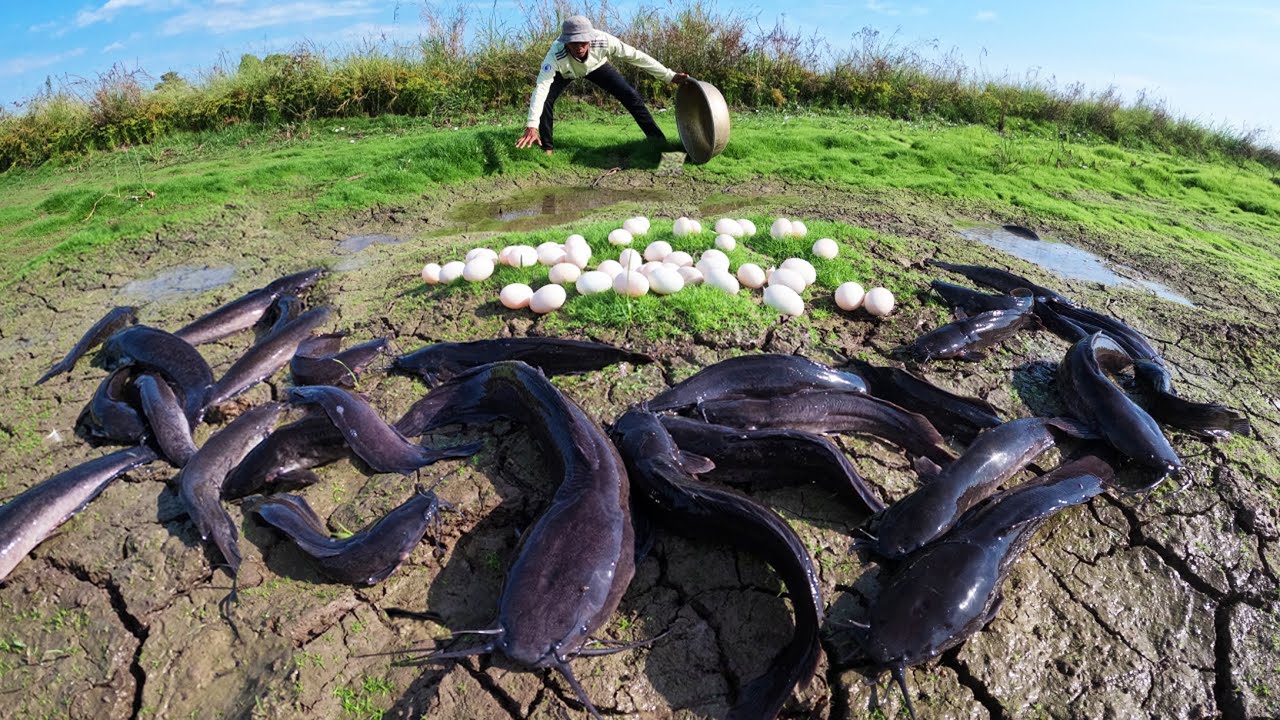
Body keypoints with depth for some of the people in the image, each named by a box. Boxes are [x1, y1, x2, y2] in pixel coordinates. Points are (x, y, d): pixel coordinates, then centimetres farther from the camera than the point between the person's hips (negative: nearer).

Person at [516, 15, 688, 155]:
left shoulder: (603, 41, -40)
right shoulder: (556, 54, -44)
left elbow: (636, 56, -31)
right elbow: (541, 88, -48)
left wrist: (669, 75, -29)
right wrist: (532, 126, -60)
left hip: (595, 66, 1)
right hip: (565, 71, -1)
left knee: (631, 96, -10)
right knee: (545, 100, -25)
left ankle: (660, 142, 1)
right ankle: (547, 147, -3)